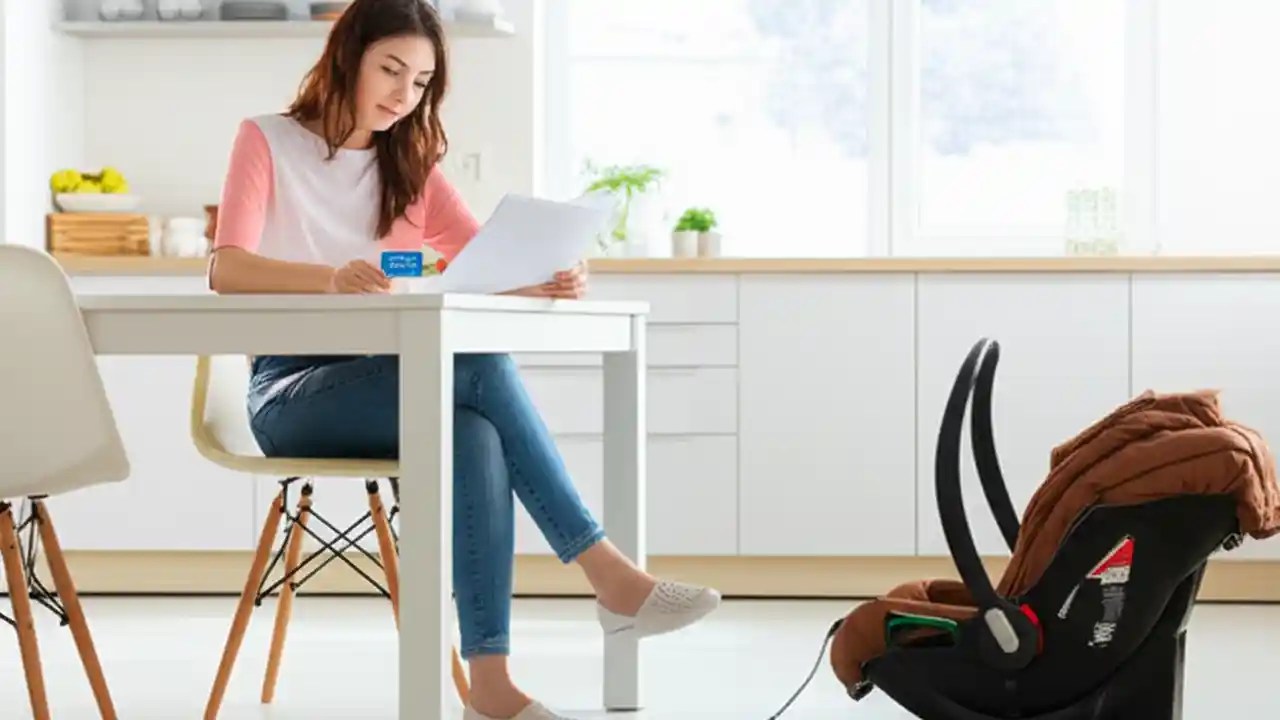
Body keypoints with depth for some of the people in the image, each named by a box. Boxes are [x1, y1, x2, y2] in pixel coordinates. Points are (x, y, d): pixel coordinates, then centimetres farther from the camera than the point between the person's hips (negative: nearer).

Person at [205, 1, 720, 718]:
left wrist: (548, 280, -21)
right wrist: (332, 276, -35)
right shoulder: (268, 141, 3)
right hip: (292, 392, -4)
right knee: (481, 368, -31)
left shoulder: (411, 165, 17)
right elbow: (227, 269, -14)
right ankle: (610, 577, -28)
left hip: (382, 388, 4)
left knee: (475, 437, -33)